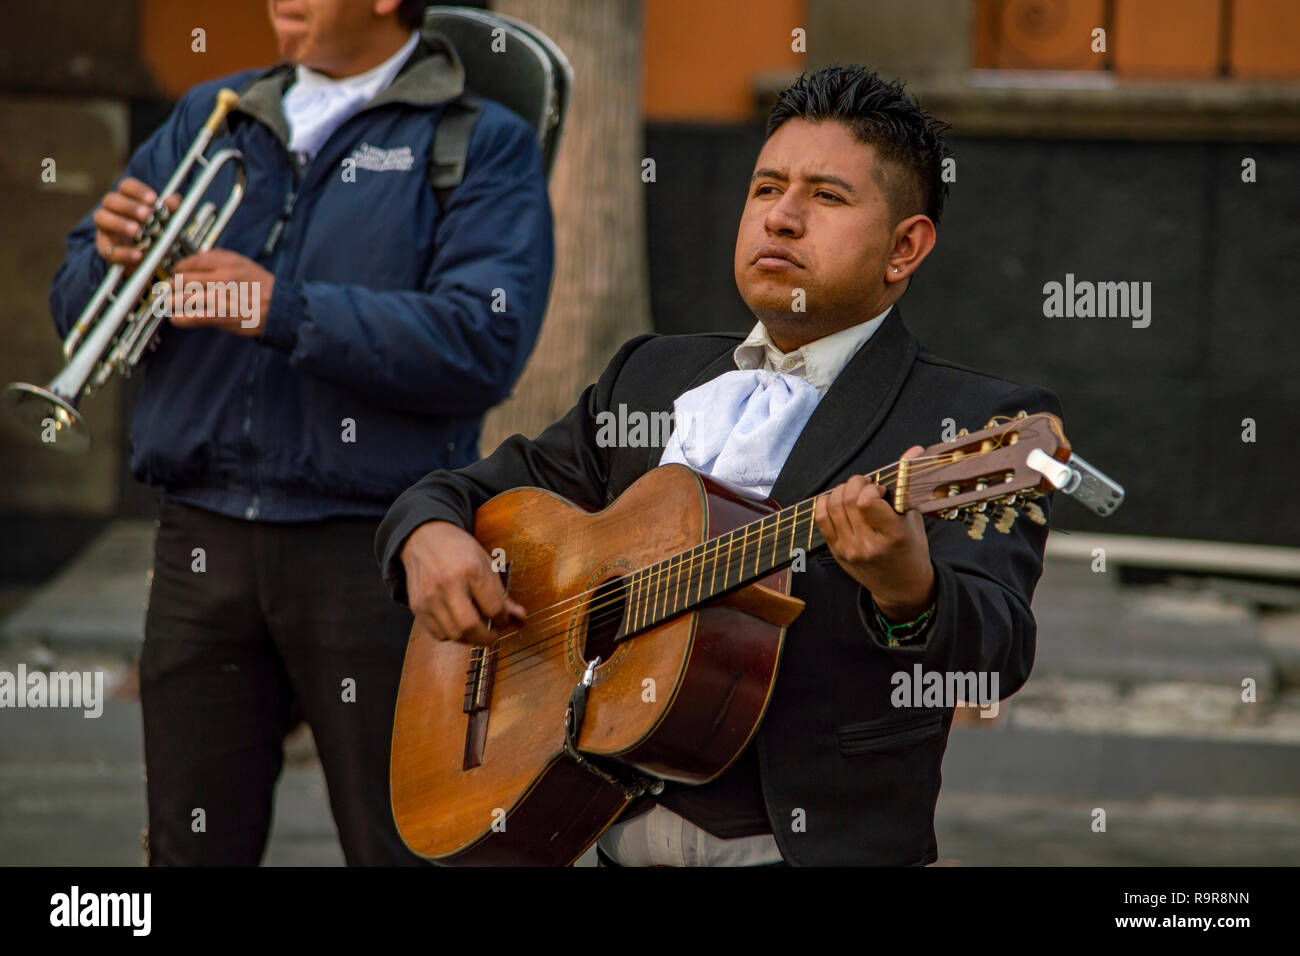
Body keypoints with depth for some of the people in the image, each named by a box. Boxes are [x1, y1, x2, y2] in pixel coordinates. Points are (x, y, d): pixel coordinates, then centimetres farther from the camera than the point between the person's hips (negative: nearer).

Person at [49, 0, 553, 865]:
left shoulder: (482, 144, 0)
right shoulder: (210, 119, 17)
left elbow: (485, 344, -15)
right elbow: (79, 310, 17)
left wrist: (284, 310, -20)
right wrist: (114, 257, -7)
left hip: (371, 550, -4)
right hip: (204, 539, 4)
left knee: (403, 844, 1)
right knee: (192, 848, 7)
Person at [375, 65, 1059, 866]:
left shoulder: (977, 424, -2)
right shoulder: (653, 376, 18)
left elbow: (994, 656, -15)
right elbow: (480, 489, 25)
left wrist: (907, 587, -37)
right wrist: (430, 537, 2)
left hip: (812, 844, -6)